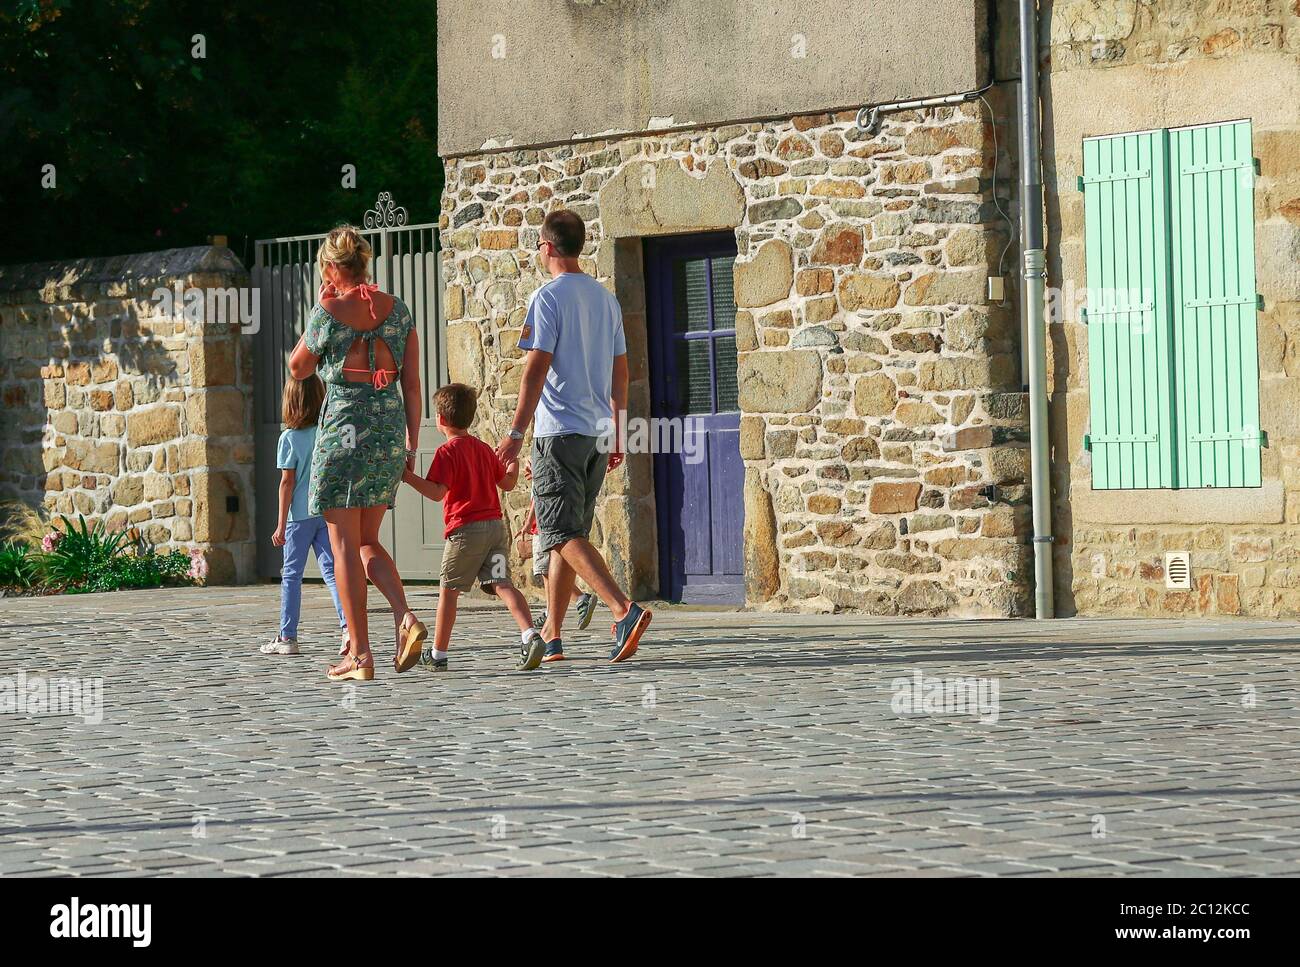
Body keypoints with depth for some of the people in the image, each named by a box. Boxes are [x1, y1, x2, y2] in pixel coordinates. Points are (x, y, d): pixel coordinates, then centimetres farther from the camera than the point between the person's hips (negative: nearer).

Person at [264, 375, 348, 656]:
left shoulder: (289, 438, -9)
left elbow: (287, 482, -9)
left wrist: (281, 525, -4)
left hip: (300, 515, -3)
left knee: (291, 574, 6)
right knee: (331, 569, 4)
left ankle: (287, 637, 7)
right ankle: (349, 624, -15)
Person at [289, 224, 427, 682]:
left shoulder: (329, 313, -8)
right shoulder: (397, 309, 6)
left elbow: (298, 368, 9)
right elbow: (412, 383, 7)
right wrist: (412, 445, 12)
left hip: (344, 426, -5)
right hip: (391, 428, 5)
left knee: (345, 544, 1)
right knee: (368, 541, 17)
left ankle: (360, 654, -1)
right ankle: (406, 619, -5)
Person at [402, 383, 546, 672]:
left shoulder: (447, 452, -6)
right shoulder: (484, 449, 16)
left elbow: (436, 491, -17)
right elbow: (507, 483, 25)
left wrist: (408, 476, -16)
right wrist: (514, 463, 39)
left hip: (465, 529, -6)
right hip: (496, 525, 6)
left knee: (448, 590, 7)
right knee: (501, 584, -5)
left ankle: (438, 654, 14)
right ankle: (530, 635, -27)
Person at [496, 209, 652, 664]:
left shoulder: (549, 297, -9)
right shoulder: (606, 299, 14)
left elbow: (537, 367, -15)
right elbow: (619, 371, 17)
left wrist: (516, 433, -13)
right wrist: (616, 435, 23)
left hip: (559, 431, -8)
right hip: (598, 431, 8)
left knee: (564, 534, -10)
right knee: (569, 533, 13)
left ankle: (624, 610, -28)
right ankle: (552, 635, 15)